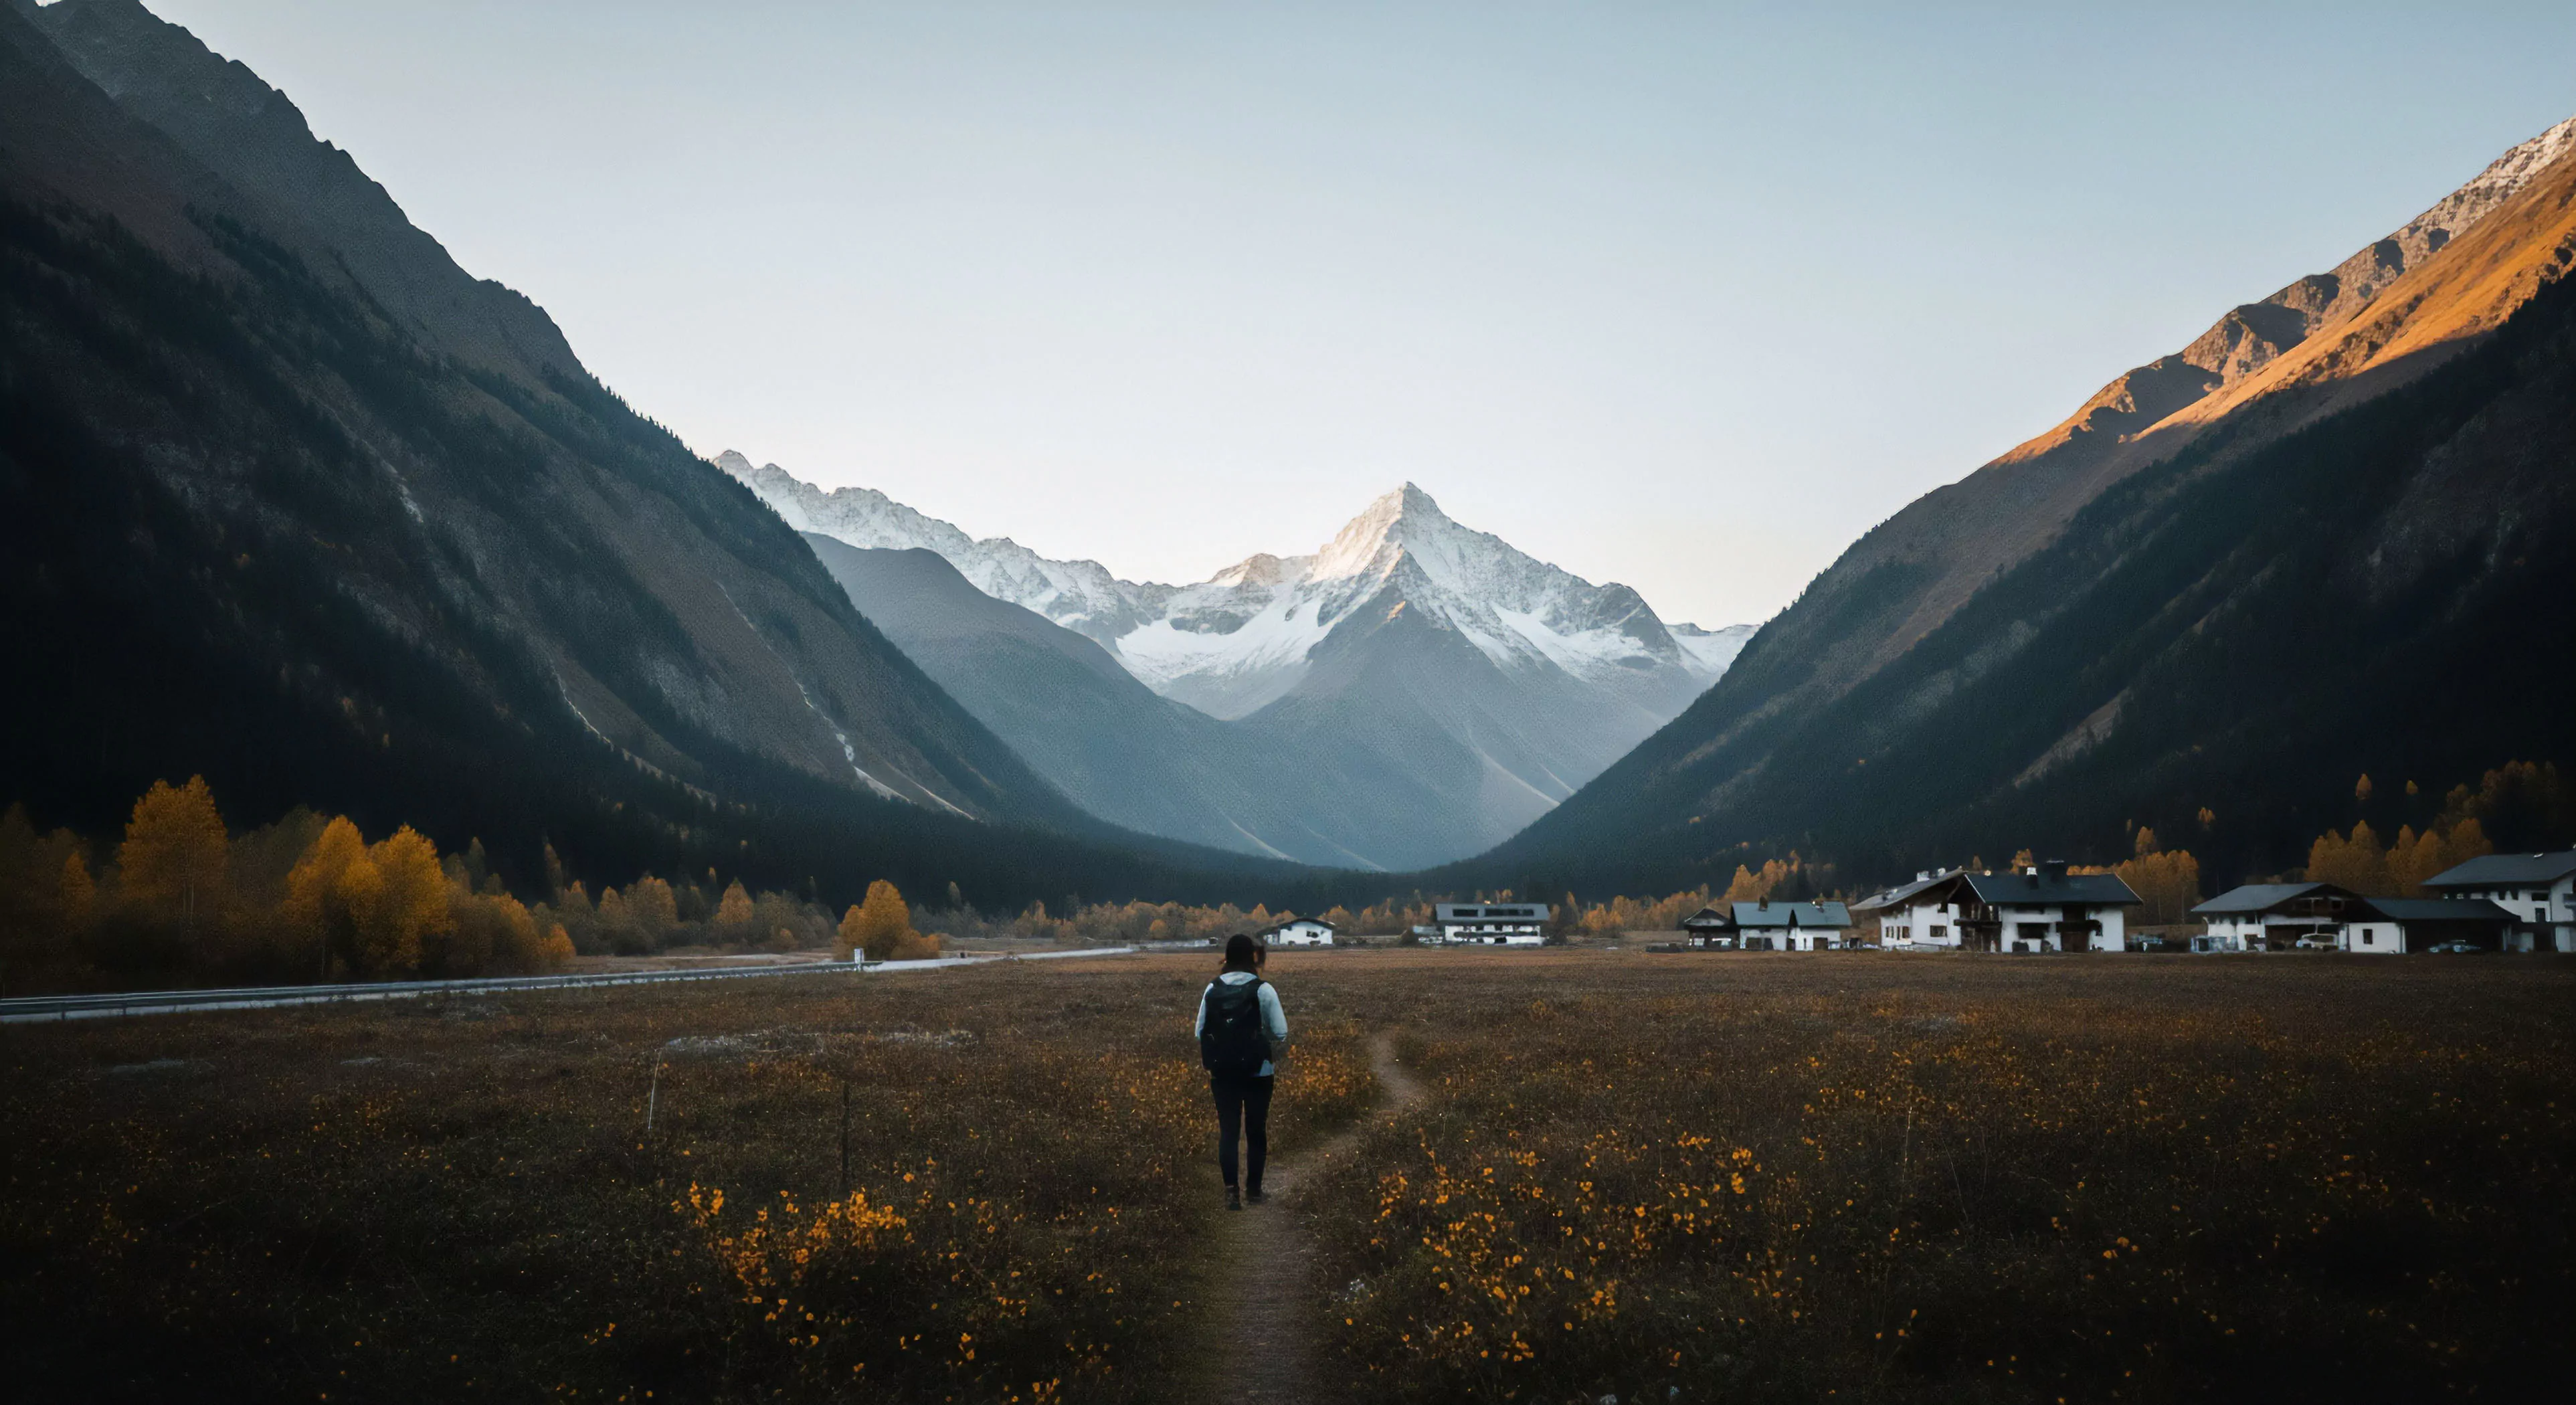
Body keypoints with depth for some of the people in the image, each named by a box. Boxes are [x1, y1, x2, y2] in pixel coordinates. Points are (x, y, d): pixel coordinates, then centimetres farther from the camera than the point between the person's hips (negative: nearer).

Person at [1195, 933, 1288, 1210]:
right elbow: (1281, 1032, -10)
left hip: (1222, 1071, 2)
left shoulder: (1212, 989, -1)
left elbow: (1200, 1032, 0)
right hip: (1258, 1071, -2)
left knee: (1227, 1130, 6)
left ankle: (1231, 1190, -2)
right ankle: (1253, 1189, 19)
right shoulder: (1263, 989, -10)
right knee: (1256, 1130, 11)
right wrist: (1276, 1057, 8)